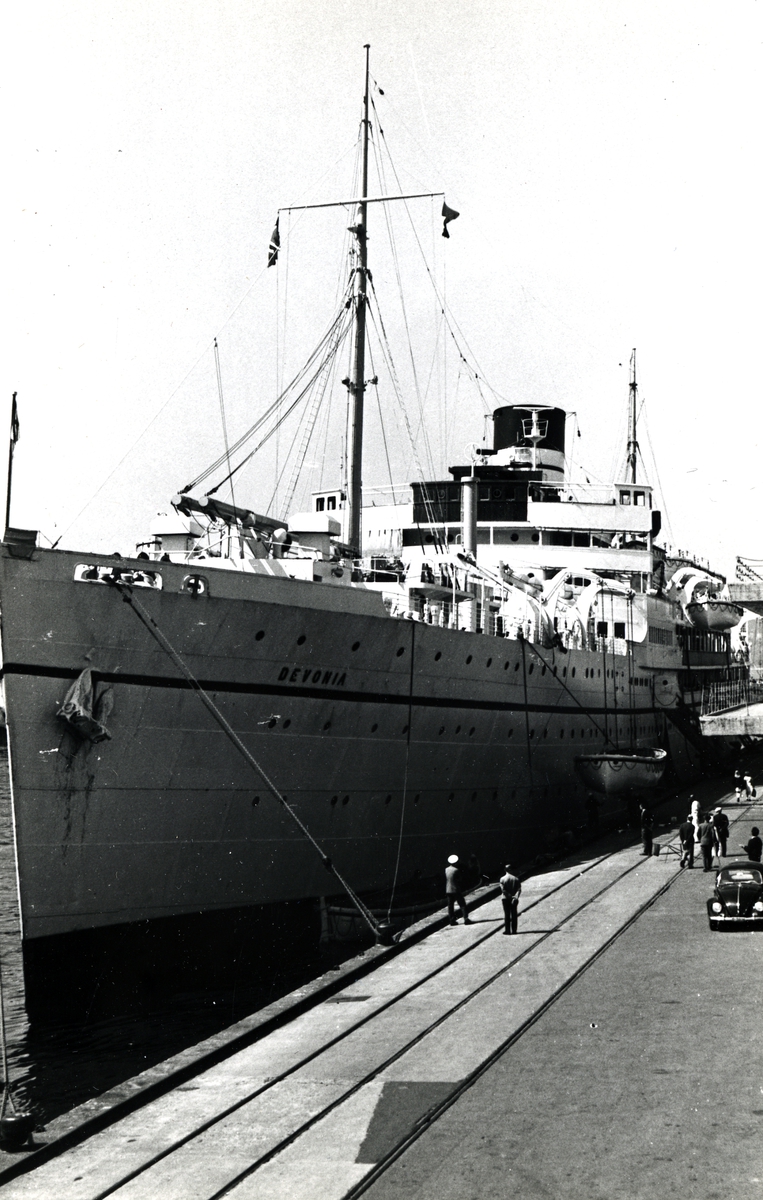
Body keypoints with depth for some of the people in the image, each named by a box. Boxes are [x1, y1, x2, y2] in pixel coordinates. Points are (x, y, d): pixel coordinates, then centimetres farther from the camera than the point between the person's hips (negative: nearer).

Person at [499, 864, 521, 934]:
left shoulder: (502, 879, -5)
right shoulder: (516, 879, 0)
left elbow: (503, 890, -14)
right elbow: (519, 889, -11)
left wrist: (510, 896, -14)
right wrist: (516, 897, -20)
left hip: (505, 899, -1)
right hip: (514, 899, 1)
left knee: (506, 914, 2)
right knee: (514, 914, 6)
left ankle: (507, 930, 0)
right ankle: (514, 930, 5)